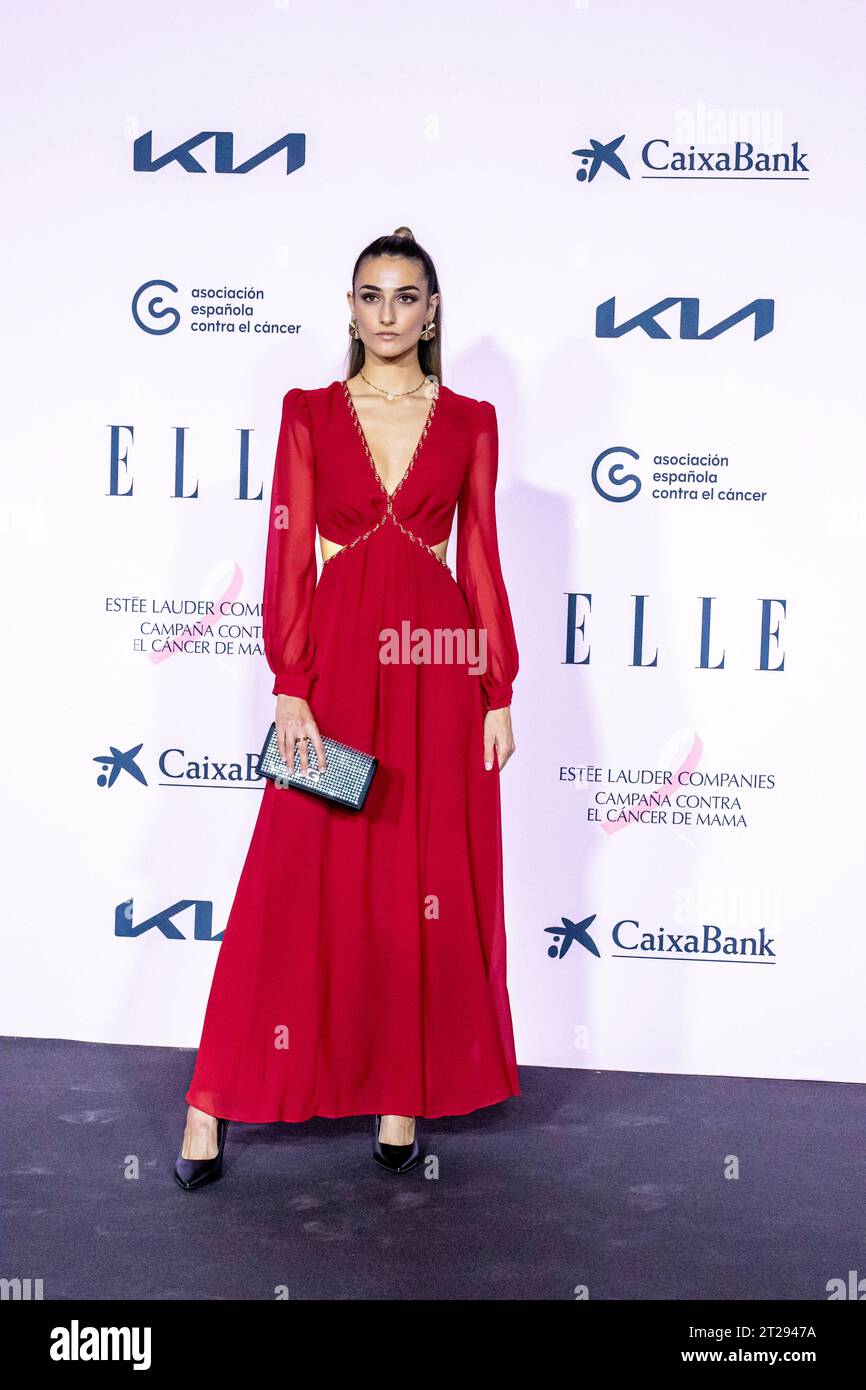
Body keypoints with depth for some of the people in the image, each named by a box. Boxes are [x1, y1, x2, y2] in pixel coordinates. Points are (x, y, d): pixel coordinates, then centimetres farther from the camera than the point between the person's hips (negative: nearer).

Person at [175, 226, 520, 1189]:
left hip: (438, 672, 1)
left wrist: (498, 695, 1)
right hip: (335, 664, -1)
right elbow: (288, 557, 0)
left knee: (426, 890, 6)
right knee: (299, 885, 1)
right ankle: (214, 1100, 14)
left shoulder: (470, 421, 8)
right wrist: (291, 690, -9)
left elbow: (481, 562, 7)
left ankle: (404, 1094, 22)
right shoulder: (309, 413, 6)